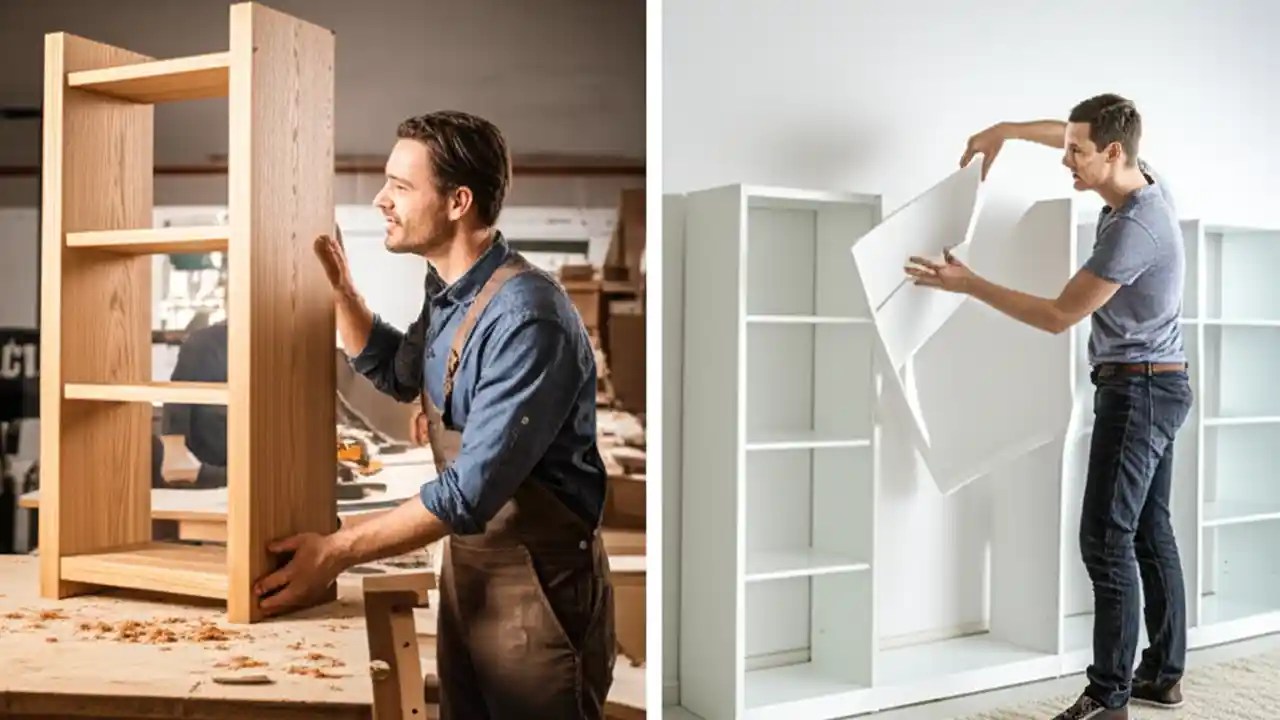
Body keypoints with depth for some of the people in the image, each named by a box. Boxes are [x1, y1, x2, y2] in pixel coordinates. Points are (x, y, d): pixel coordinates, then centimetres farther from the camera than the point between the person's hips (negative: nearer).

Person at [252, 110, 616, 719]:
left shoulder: (527, 318, -26)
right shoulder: (447, 294, 2)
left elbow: (471, 492, -27)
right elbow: (399, 376, 22)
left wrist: (335, 552, -18)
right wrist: (339, 287, 8)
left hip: (540, 582, -8)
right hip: (466, 561, 8)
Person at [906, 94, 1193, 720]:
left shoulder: (1132, 229, -24)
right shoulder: (1145, 180, 5)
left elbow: (1058, 316, -20)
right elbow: (1068, 130, 22)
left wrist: (969, 285, -17)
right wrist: (1005, 130, 11)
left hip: (1137, 390, -10)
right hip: (1159, 388, 10)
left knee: (1106, 541, -9)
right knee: (1151, 532, 14)